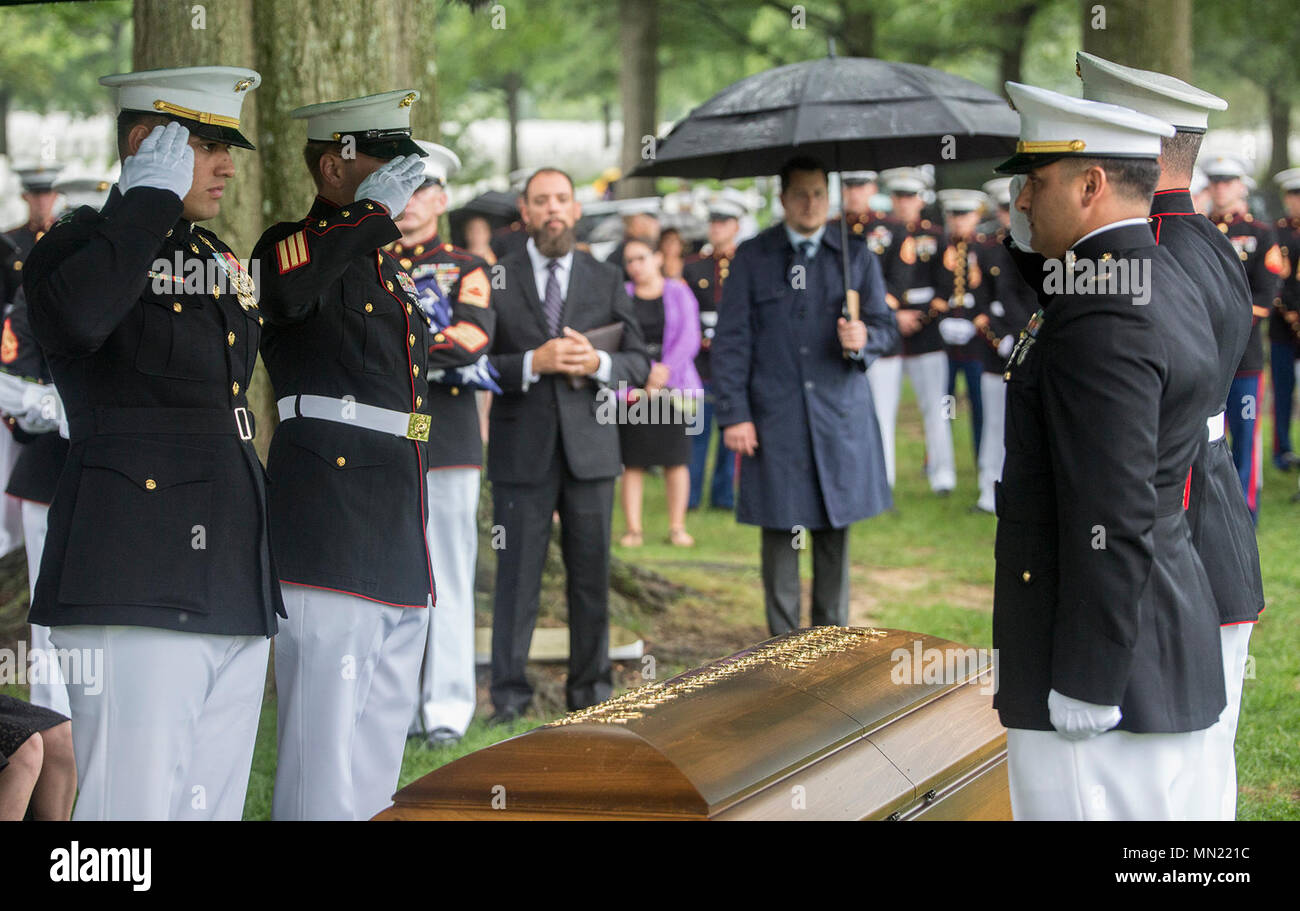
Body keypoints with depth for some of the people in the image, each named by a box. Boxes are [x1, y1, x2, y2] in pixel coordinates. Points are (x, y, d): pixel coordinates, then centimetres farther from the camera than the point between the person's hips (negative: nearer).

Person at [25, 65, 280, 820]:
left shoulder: (221, 260, 22)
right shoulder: (79, 245, -2)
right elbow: (74, 314, -28)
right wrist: (150, 198, -16)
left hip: (234, 582, 8)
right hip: (136, 586, -8)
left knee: (214, 802, 7)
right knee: (134, 804, -13)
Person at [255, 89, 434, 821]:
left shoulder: (388, 267, 22)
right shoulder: (294, 244, -4)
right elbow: (286, 288, -33)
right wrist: (371, 210, -24)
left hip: (400, 560, 9)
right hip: (331, 546, -9)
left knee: (378, 764, 14)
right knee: (324, 767, -9)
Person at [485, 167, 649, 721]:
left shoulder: (606, 282, 11)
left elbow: (639, 362, 8)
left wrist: (597, 363, -12)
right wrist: (533, 363, -17)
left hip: (590, 447, 2)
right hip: (522, 452, -2)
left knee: (591, 572, 6)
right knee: (517, 572, -2)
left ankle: (589, 685, 16)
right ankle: (510, 691, 4)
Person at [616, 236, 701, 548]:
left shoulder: (679, 294, 8)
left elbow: (689, 340, 0)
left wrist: (665, 370, -12)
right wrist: (644, 376, -11)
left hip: (672, 386, 0)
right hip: (633, 390, 0)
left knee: (676, 458, -2)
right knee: (633, 461, -4)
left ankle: (677, 527, 3)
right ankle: (633, 529, -2)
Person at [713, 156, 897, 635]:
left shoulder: (856, 256, 11)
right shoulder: (752, 257, 6)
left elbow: (886, 327, 11)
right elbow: (731, 340, 3)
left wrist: (863, 337, -14)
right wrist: (734, 415, -5)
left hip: (840, 415, 2)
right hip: (775, 417, -1)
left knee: (835, 531, 5)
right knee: (780, 531, 0)